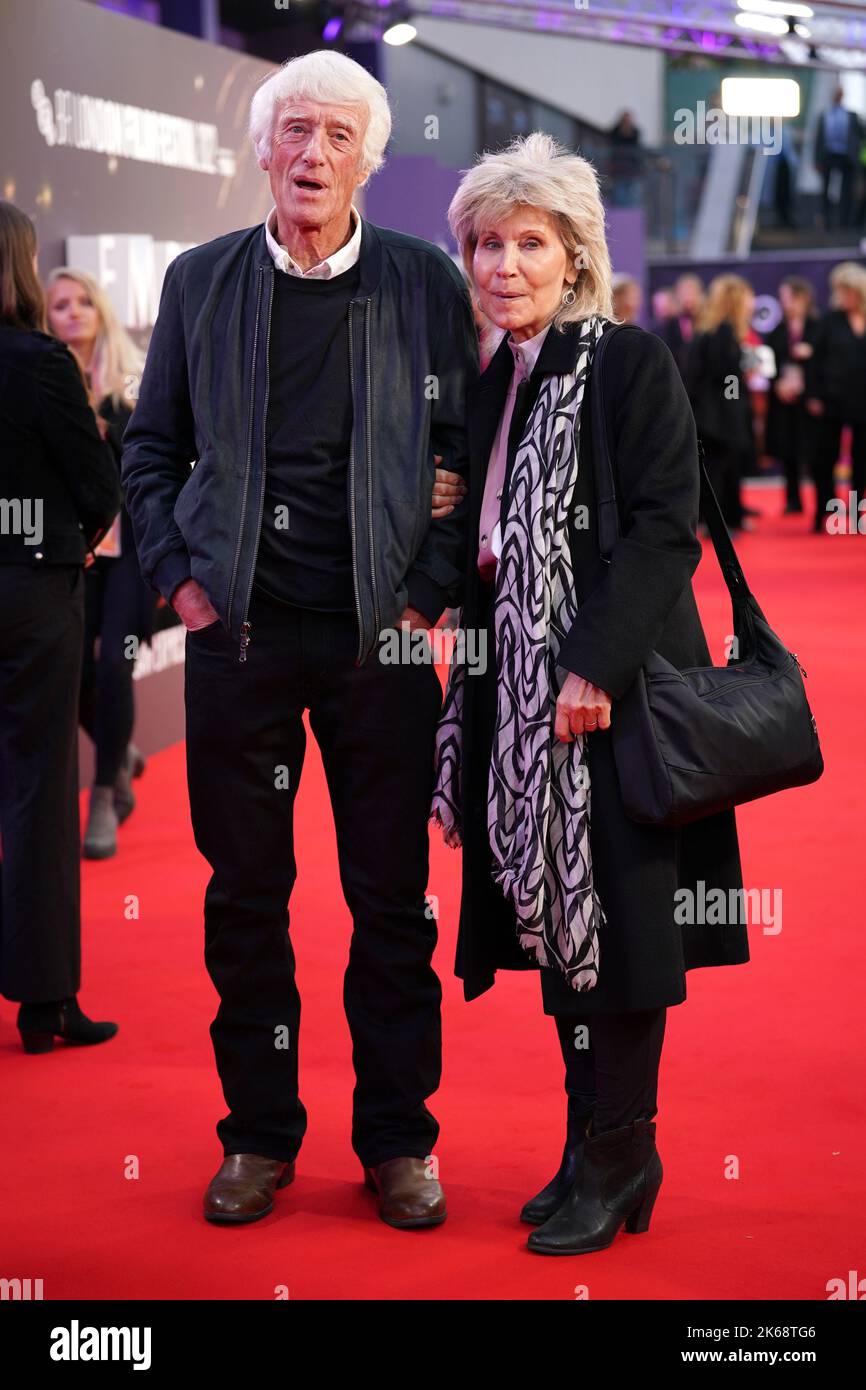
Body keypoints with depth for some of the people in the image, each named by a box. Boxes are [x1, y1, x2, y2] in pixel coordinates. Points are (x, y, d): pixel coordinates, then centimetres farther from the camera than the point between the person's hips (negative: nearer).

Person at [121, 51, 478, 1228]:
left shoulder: (425, 282, 2)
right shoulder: (200, 281, 6)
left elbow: (468, 450, 3)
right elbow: (151, 448, 12)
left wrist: (432, 590, -5)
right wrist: (177, 573, 1)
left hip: (381, 637, -1)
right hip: (239, 633, 1)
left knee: (393, 899, 5)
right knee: (244, 896, 7)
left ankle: (398, 1139, 18)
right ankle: (259, 1134, 21)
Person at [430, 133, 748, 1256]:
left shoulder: (633, 363, -7)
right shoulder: (490, 388, 14)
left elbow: (665, 528, -15)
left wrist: (595, 669, -21)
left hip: (613, 680, -7)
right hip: (519, 682, 7)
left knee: (614, 913, -3)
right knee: (554, 912, 11)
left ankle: (619, 1161, 9)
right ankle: (594, 1148, 21)